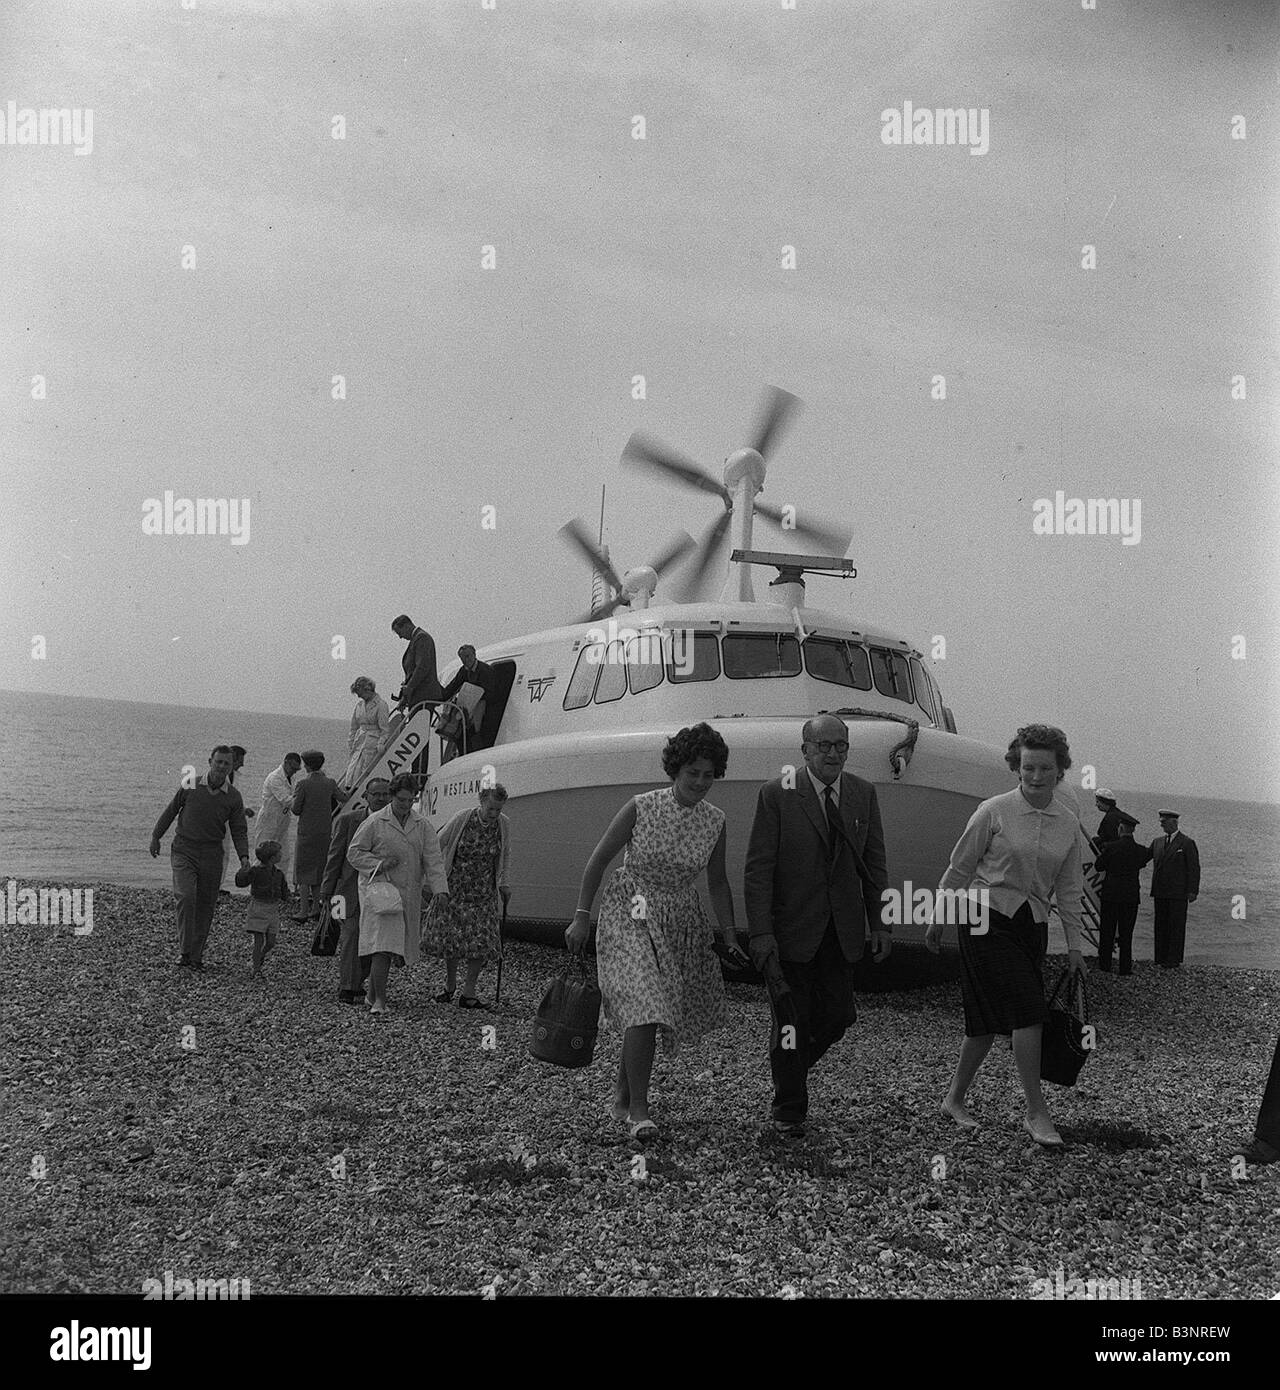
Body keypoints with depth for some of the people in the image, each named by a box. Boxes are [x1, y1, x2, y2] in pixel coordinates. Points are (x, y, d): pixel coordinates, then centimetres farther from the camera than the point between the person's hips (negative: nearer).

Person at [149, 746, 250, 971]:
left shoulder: (233, 798, -1)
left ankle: (197, 956, 17)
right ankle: (185, 951, -14)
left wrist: (244, 857, -13)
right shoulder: (191, 786, -4)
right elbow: (171, 810, 9)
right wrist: (156, 837, 15)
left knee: (205, 907, 5)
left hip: (211, 856, 2)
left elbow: (239, 831, 2)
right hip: (183, 851, -2)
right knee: (186, 896, -20)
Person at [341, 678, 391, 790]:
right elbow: (354, 727, 20)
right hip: (359, 742, 7)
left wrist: (381, 743, -16)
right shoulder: (360, 705, 14)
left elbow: (384, 728, -8)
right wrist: (350, 743, 14)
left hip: (372, 742, -7)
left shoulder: (380, 705, -6)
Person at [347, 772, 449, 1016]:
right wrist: (379, 864, -14)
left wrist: (440, 888, -13)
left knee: (396, 948, 8)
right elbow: (354, 853, 2)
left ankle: (372, 993, 26)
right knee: (382, 944, -15)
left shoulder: (423, 825, 8)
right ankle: (379, 1001, -14)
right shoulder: (375, 822, -1)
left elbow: (433, 859, 1)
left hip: (409, 895, 4)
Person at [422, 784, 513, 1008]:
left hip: (483, 893, 2)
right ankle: (450, 985, 22)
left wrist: (503, 883, 7)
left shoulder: (503, 824, -5)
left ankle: (469, 993, 1)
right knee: (449, 936, 0)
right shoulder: (461, 819, -14)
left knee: (481, 941, -8)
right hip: (454, 888, -1)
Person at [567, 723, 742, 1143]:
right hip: (629, 915, -4)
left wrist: (728, 934, 5)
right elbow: (598, 860, -6)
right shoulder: (641, 808, -13)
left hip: (680, 921, 4)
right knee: (643, 1007, -17)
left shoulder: (715, 821, -2)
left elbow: (717, 883, 10)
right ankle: (637, 1109, -11)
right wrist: (582, 916, -8)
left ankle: (623, 1089, 29)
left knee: (661, 1012, 7)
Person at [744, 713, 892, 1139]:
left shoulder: (863, 794, 5)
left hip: (842, 929, 4)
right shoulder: (777, 795, -9)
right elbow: (757, 868, -11)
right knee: (792, 1021, 3)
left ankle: (792, 1064, 34)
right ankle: (788, 1110, 19)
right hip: (791, 929, -4)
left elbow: (874, 864, 9)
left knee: (838, 1015, 5)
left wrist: (881, 924, 3)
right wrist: (760, 932, -17)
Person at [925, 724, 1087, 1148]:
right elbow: (960, 869, -1)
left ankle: (955, 1099, 23)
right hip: (987, 919, -5)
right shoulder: (993, 811, -9)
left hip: (1030, 925, 5)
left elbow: (1068, 887, 10)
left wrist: (1073, 944, 9)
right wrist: (938, 919, 3)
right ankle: (1037, 1113, -6)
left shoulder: (1068, 822, 4)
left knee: (989, 1019, 8)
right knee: (1028, 1012, -13)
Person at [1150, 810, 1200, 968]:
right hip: (1160, 892, 6)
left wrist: (1192, 891, -12)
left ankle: (1174, 960, 3)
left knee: (1176, 926, -2)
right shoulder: (1157, 842, 13)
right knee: (1160, 925, 8)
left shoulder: (1187, 843, -5)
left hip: (1178, 893, -6)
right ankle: (1161, 959, 14)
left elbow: (1194, 868, -7)